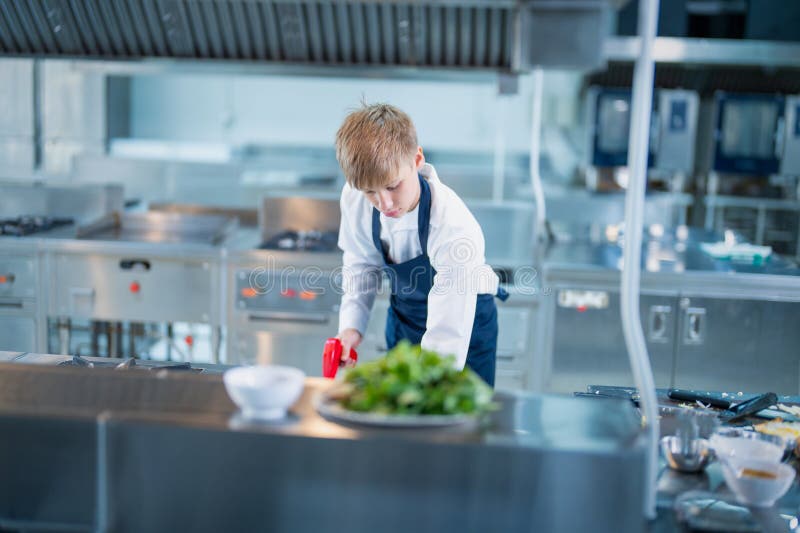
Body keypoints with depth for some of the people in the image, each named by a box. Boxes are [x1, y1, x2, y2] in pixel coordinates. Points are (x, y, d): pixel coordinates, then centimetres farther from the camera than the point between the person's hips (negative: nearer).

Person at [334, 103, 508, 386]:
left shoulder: (456, 230, -38)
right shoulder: (355, 199, -22)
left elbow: (447, 338, -37)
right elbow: (361, 264, -2)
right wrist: (352, 324, -15)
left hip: (464, 325, -5)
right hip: (402, 318, 5)